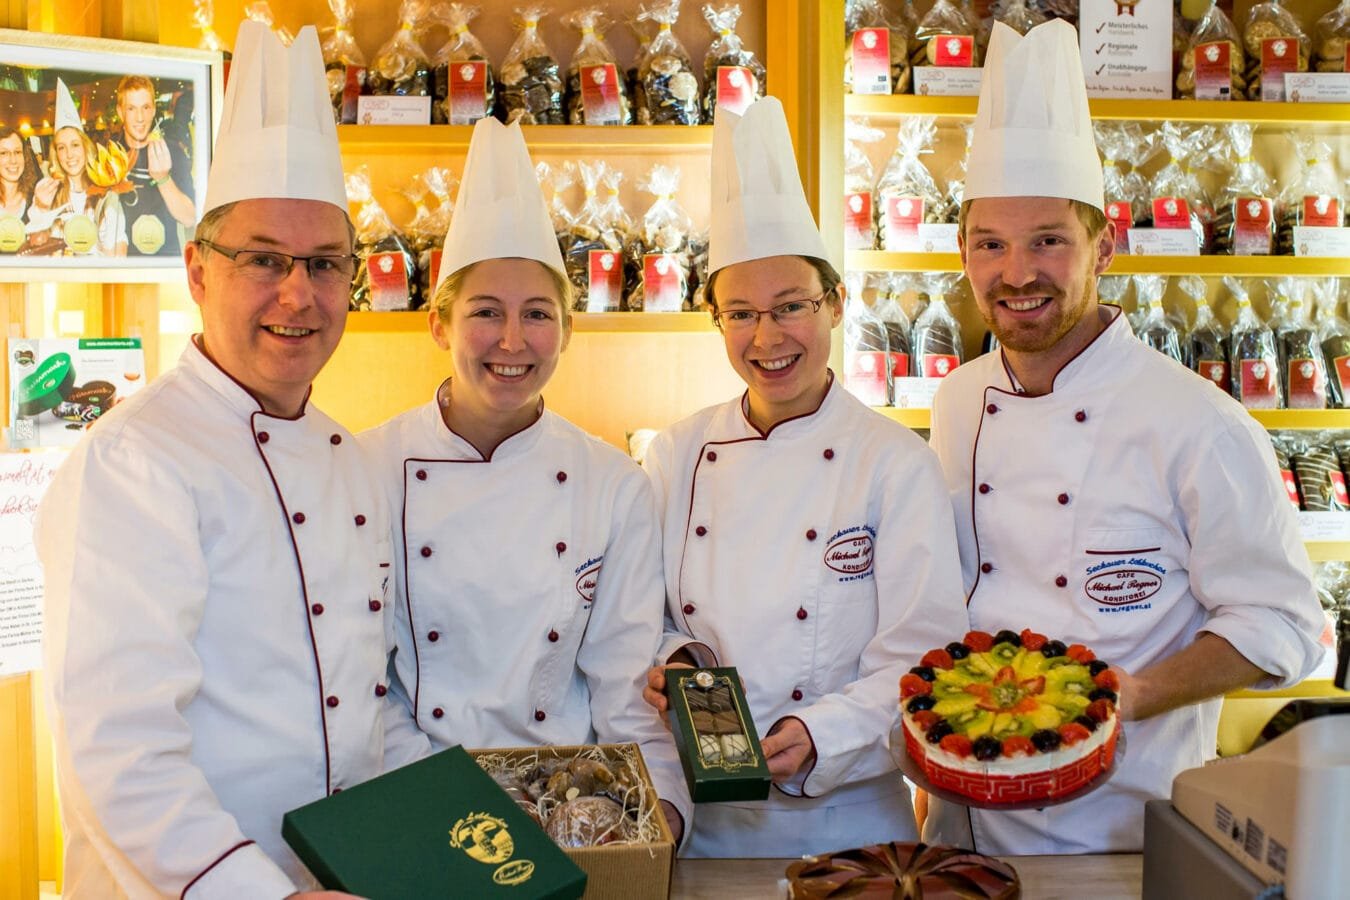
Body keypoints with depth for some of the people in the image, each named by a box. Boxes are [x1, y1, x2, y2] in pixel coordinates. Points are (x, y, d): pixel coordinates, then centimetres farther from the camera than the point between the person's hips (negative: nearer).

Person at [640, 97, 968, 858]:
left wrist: (821, 737, -25)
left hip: (846, 817, -2)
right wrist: (676, 661, -12)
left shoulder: (896, 463, -9)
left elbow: (921, 660, -12)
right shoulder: (679, 456, 0)